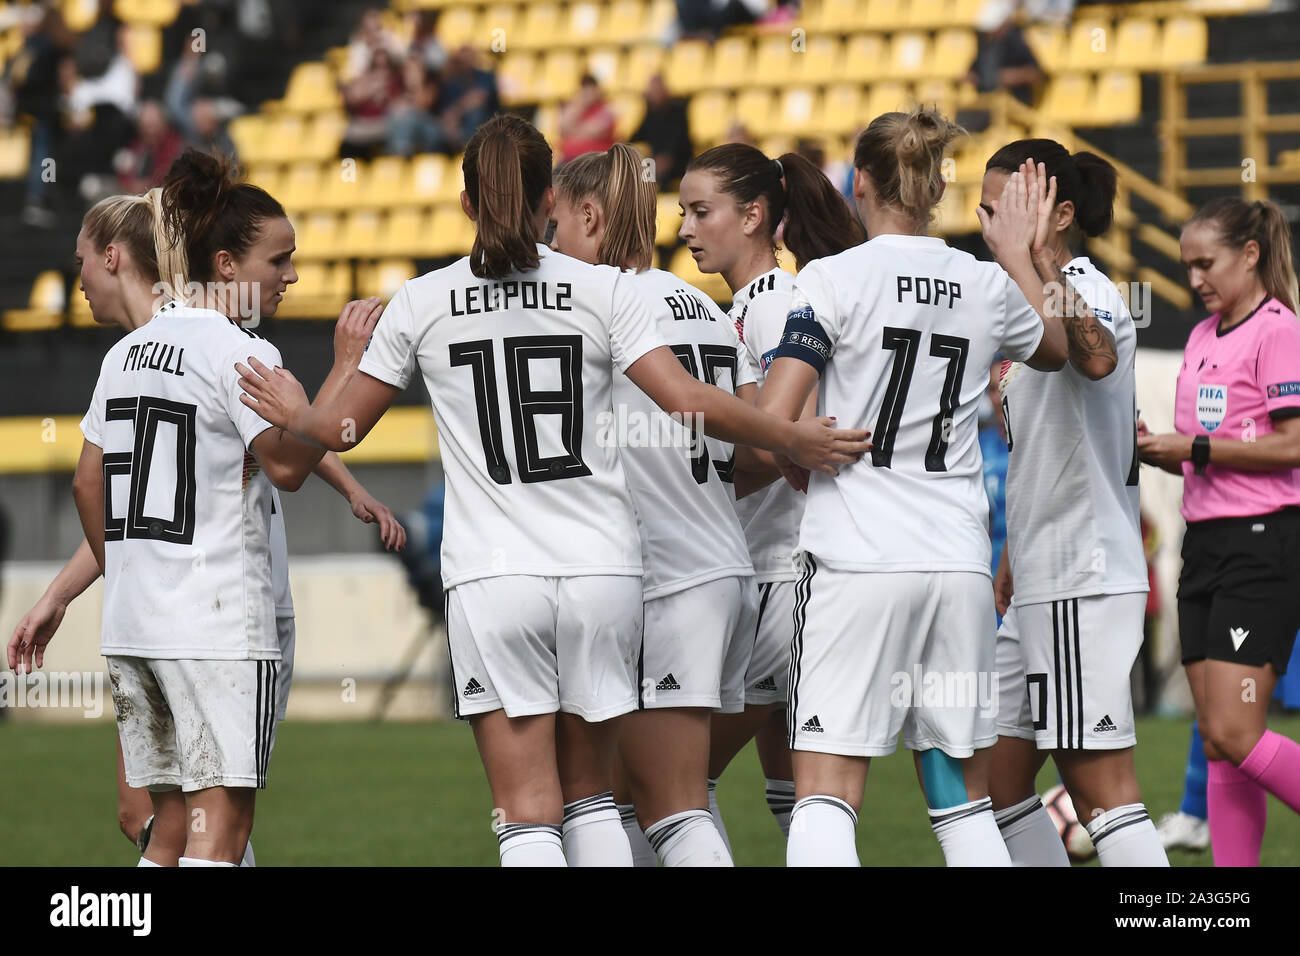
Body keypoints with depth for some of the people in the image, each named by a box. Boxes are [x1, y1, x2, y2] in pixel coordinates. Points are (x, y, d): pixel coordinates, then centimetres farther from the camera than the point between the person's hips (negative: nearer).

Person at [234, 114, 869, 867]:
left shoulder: (421, 304, 3)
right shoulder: (601, 290, 1)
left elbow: (340, 428, 12)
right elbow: (690, 403, -8)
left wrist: (296, 414, 34)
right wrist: (794, 440, 4)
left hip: (492, 578, -1)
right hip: (603, 569, 1)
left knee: (529, 815, -3)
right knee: (590, 795, 16)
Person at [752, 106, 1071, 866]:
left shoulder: (832, 280, -6)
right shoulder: (987, 287, 7)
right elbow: (1055, 348, 30)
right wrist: (1018, 252, 42)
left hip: (856, 560, -4)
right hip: (959, 562, 4)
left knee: (825, 802, -7)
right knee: (966, 804, 13)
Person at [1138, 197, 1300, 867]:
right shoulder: (1202, 337, 17)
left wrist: (1194, 448, -15)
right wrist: (1153, 449, 3)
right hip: (1205, 541, 8)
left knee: (1233, 734, -15)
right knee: (1218, 742, 4)